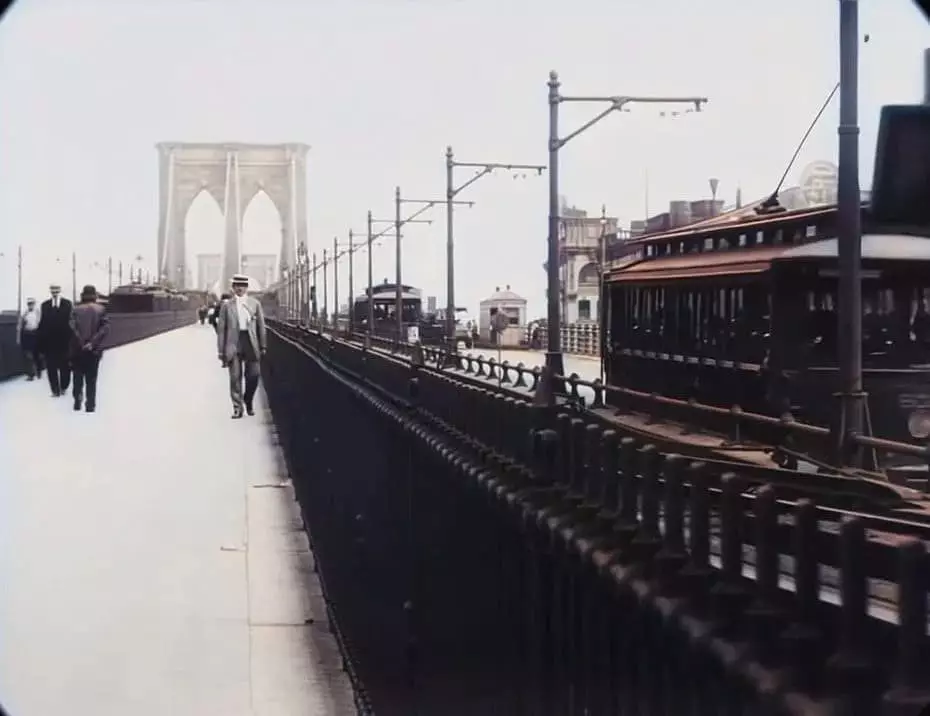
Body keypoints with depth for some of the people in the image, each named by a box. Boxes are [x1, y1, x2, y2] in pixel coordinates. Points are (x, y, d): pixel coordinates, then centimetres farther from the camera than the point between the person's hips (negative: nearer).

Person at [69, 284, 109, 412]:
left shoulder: (76, 310, -2)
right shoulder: (101, 310, 0)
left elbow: (73, 327, -14)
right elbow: (105, 327, -12)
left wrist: (81, 342, -12)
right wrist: (93, 341, -14)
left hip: (78, 349, 0)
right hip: (94, 349, 1)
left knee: (78, 376, 14)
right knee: (91, 378, 7)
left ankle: (77, 399, 4)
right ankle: (91, 404, 3)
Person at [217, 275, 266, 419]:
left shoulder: (255, 304, 10)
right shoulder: (226, 305, 6)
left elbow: (261, 326, 11)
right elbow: (221, 329, 5)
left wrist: (262, 346, 7)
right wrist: (221, 350, 1)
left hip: (251, 343, 1)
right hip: (233, 343, -1)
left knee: (253, 375, -1)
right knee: (235, 377, -2)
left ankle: (248, 402, 23)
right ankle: (237, 408, 5)